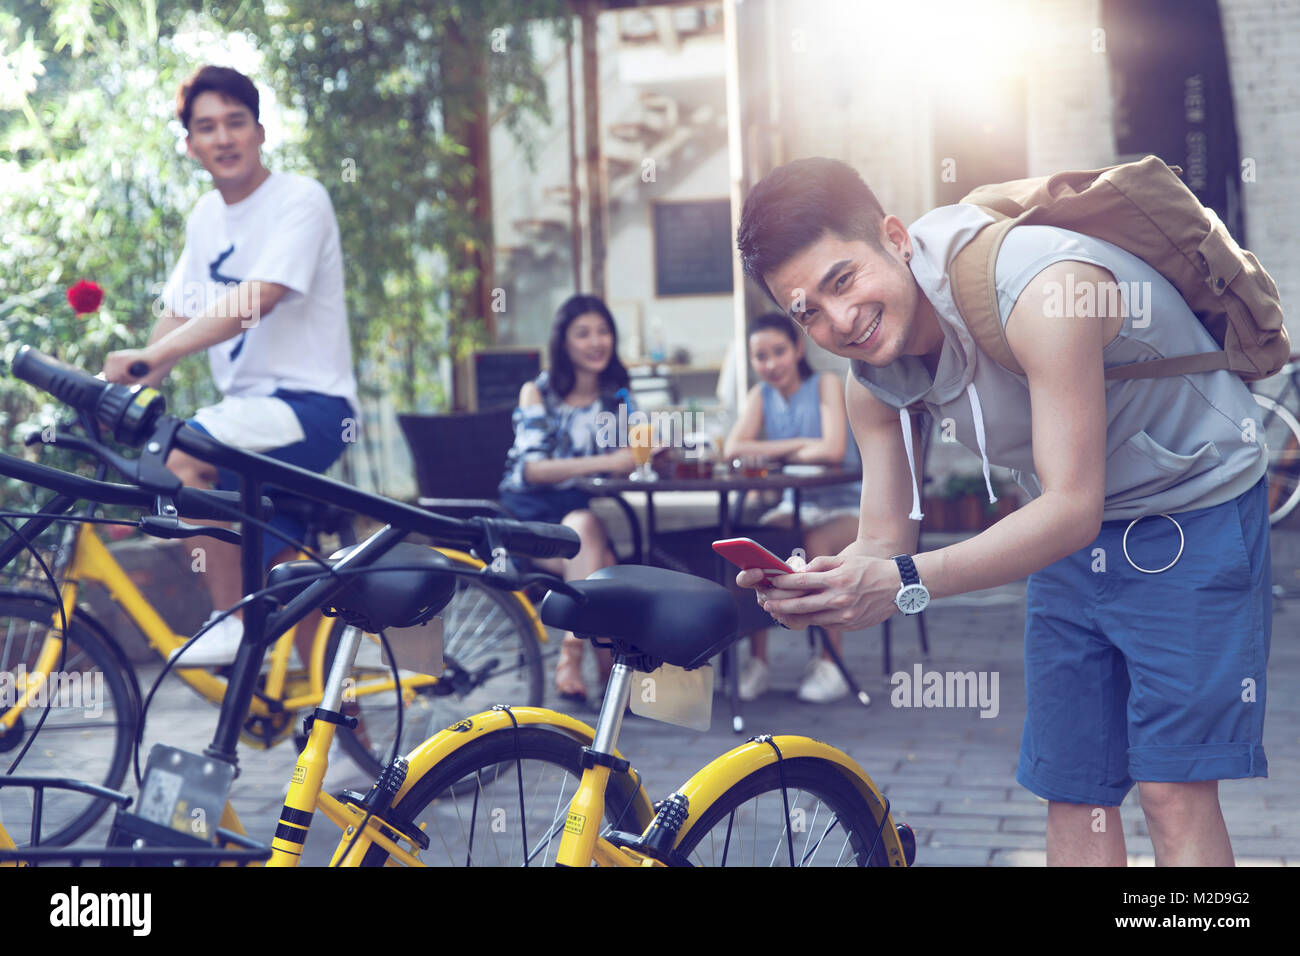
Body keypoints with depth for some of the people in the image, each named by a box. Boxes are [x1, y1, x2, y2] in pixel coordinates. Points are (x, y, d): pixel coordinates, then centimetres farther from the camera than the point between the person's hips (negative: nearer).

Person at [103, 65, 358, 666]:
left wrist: (151, 354, -32)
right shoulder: (206, 216, 13)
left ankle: (232, 625, -20)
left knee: (181, 455, -30)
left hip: (309, 404, -8)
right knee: (275, 584, 10)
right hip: (249, 412, 8)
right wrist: (123, 389, -6)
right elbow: (177, 315, 10)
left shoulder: (299, 199, -11)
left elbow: (256, 300, -25)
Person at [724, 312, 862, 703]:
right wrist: (801, 444, -17)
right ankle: (757, 660, -15)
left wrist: (779, 452, -7)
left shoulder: (826, 384, -8)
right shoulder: (761, 395, 5)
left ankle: (830, 664, -21)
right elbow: (734, 448, -11)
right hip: (795, 506, 4)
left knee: (816, 544, -34)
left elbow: (833, 450, -22)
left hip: (845, 506, -4)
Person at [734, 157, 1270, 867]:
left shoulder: (1041, 288, -33)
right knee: (1073, 793, 6)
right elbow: (884, 542, -6)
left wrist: (910, 582, -43)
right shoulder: (873, 378, -9)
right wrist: (813, 586, -29)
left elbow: (1073, 509, -35)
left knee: (1173, 792, -11)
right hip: (1072, 531, 7)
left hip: (1193, 508, -6)